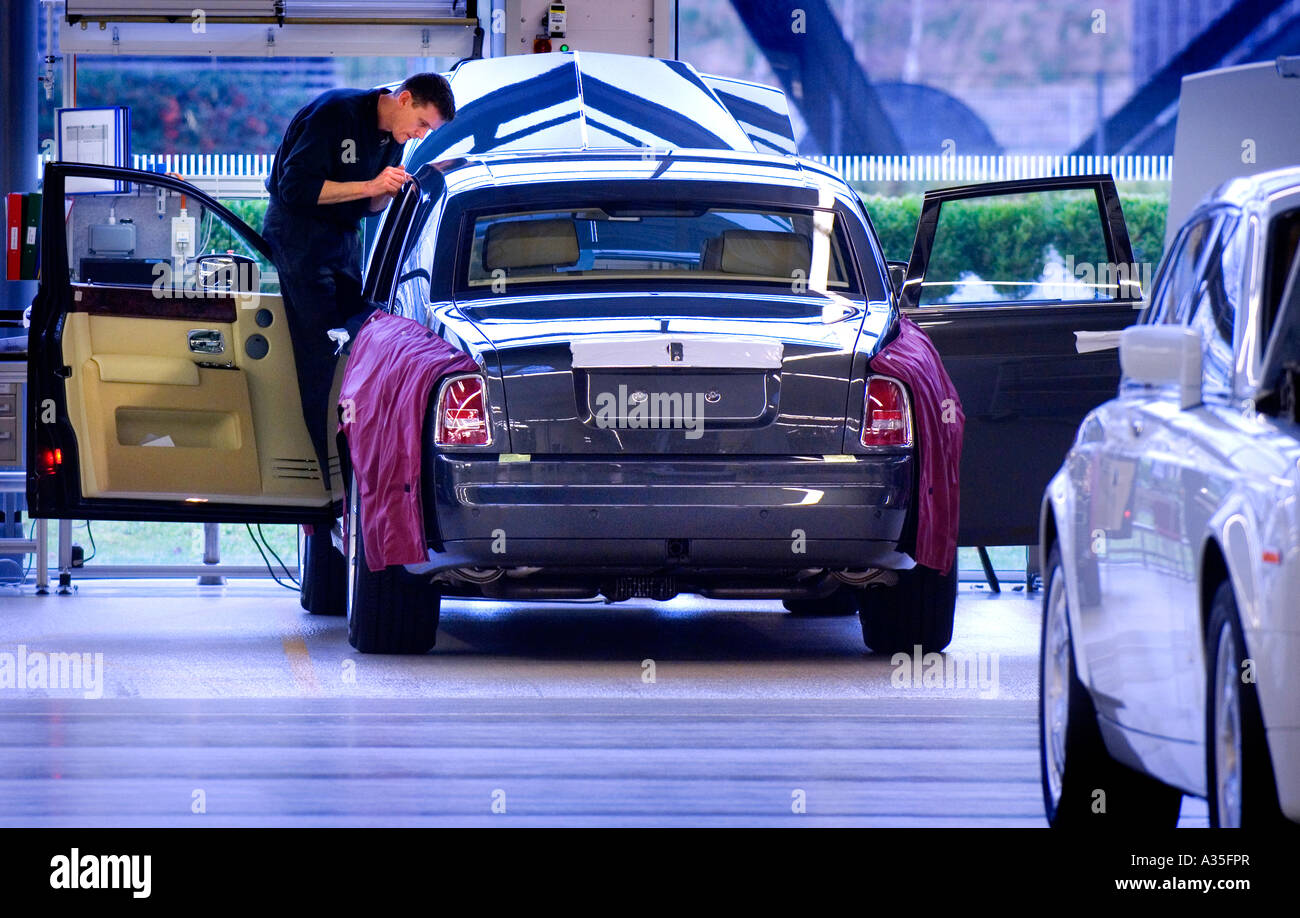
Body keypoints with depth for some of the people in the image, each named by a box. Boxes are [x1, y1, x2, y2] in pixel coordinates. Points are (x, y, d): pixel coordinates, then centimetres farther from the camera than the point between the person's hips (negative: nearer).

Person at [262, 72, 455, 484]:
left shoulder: (394, 135, 6)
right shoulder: (335, 113, -19)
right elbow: (297, 188, -23)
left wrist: (389, 192, -10)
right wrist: (369, 186, -27)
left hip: (343, 237, 8)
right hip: (299, 238, -8)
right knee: (322, 357, -12)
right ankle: (335, 478, -12)